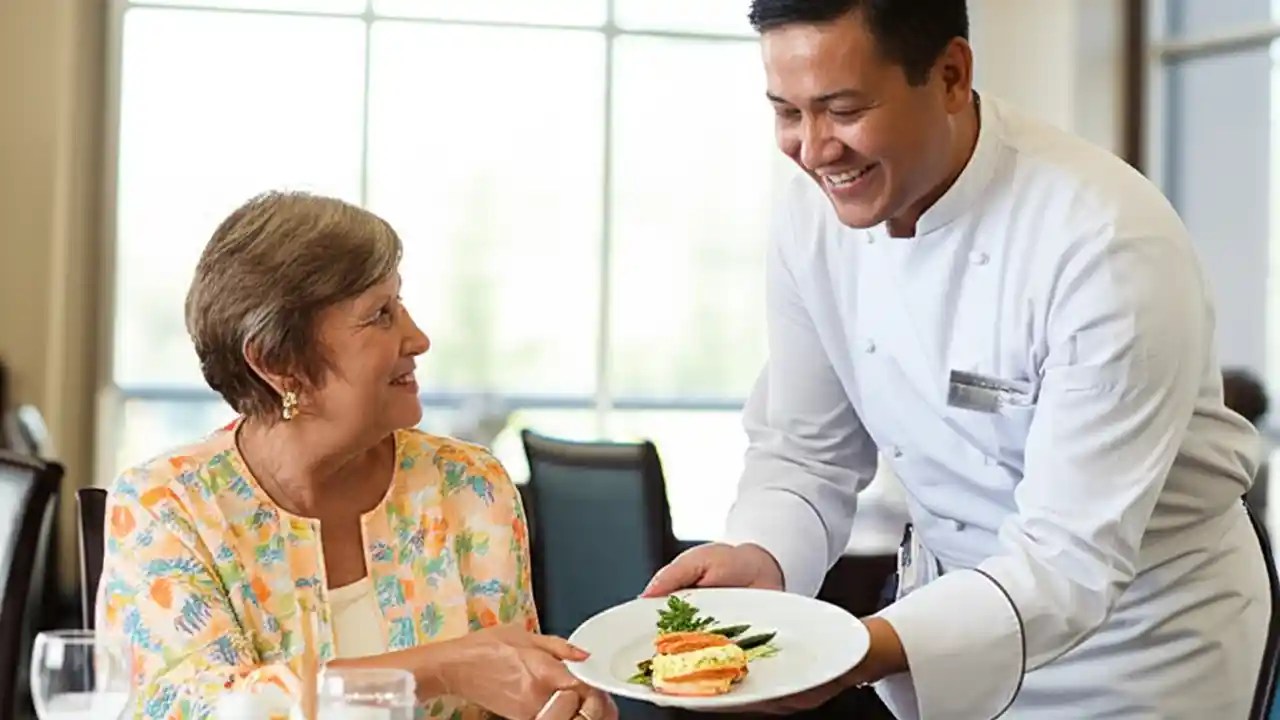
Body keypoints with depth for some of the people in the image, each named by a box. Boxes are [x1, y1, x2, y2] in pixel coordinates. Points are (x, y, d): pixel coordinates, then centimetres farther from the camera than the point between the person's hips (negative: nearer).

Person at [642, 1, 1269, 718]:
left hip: (1141, 636, -5)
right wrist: (756, 560, -25)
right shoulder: (815, 215, -12)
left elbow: (1073, 556, -32)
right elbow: (805, 452, -3)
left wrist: (869, 654, -47)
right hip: (947, 605, 5)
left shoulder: (1115, 243, -31)